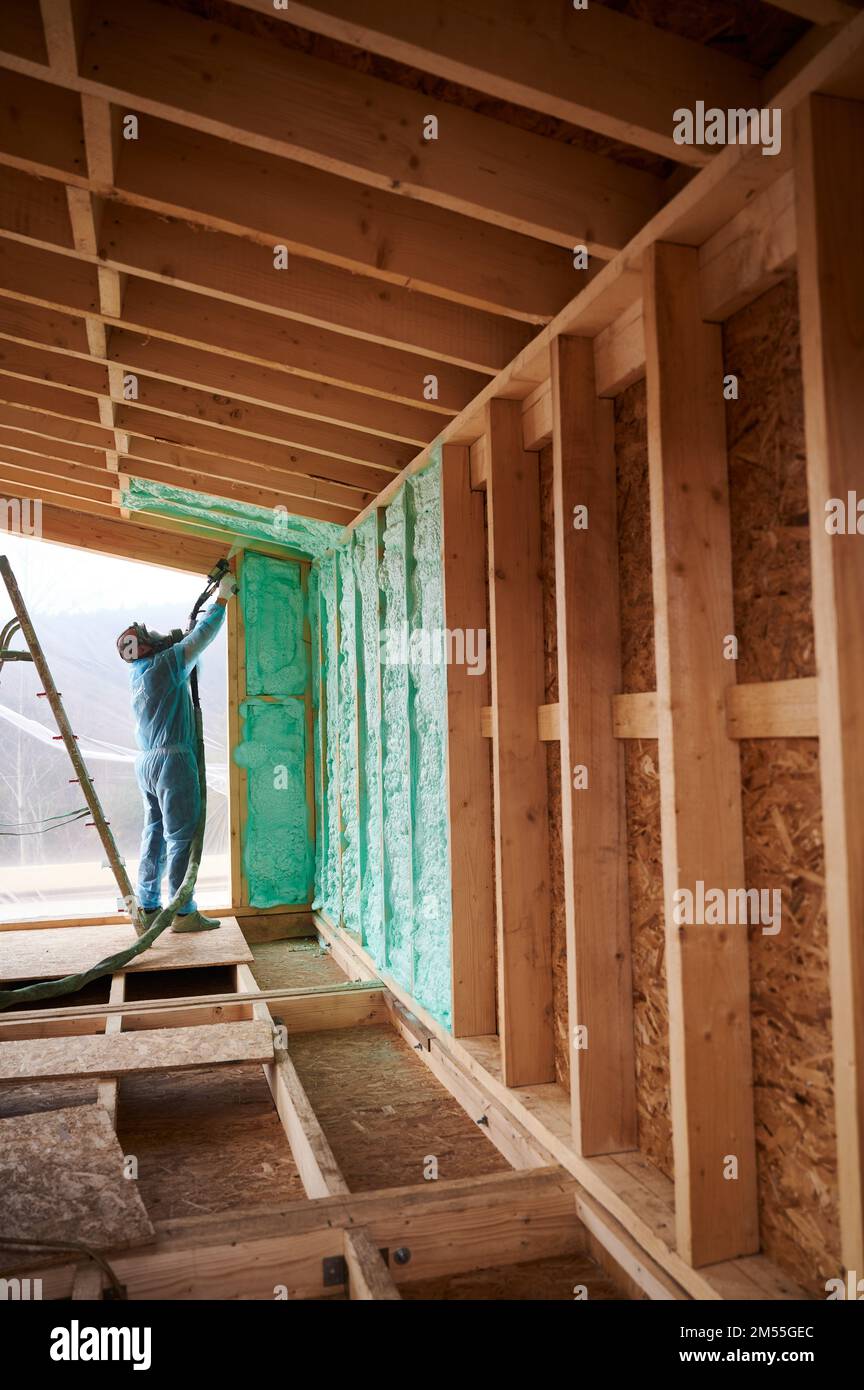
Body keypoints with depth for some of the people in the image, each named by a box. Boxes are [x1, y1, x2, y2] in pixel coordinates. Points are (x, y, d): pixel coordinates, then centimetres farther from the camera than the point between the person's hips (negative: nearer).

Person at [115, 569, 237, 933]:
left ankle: (148, 907, 16)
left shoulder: (137, 673, 15)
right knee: (181, 836, -6)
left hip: (146, 762, 9)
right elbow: (203, 634, -7)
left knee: (154, 833, 12)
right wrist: (223, 596, 5)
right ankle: (184, 913, -3)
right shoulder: (164, 665, -10)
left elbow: (179, 641, 28)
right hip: (172, 759, -9)